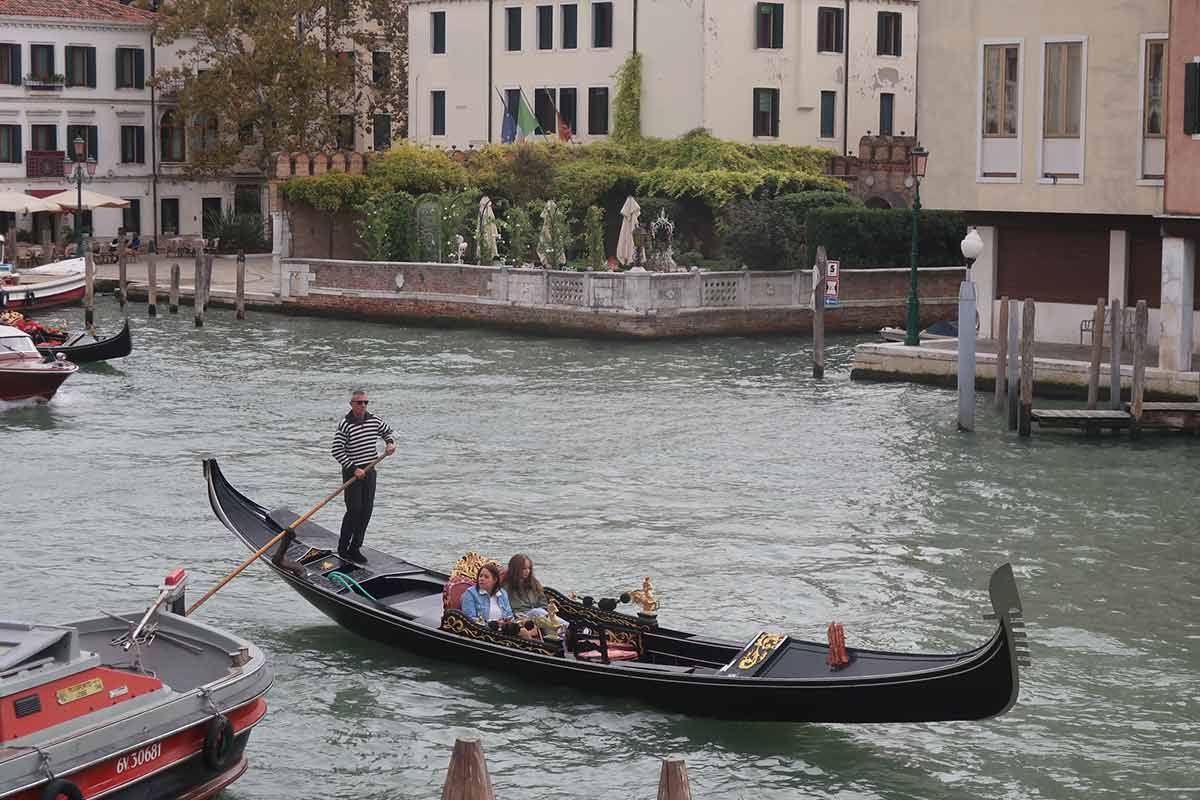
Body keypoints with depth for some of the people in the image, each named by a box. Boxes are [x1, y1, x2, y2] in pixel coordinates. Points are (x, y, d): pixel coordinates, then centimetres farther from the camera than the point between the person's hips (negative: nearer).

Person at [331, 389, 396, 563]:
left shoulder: (374, 421, 5)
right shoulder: (345, 425, -13)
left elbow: (388, 431, 23)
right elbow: (337, 451, -15)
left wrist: (391, 443, 1)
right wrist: (354, 469, -18)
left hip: (369, 471, 6)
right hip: (351, 472, -6)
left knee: (367, 510, 4)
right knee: (354, 510, -10)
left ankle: (355, 549, 11)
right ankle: (342, 548, 3)